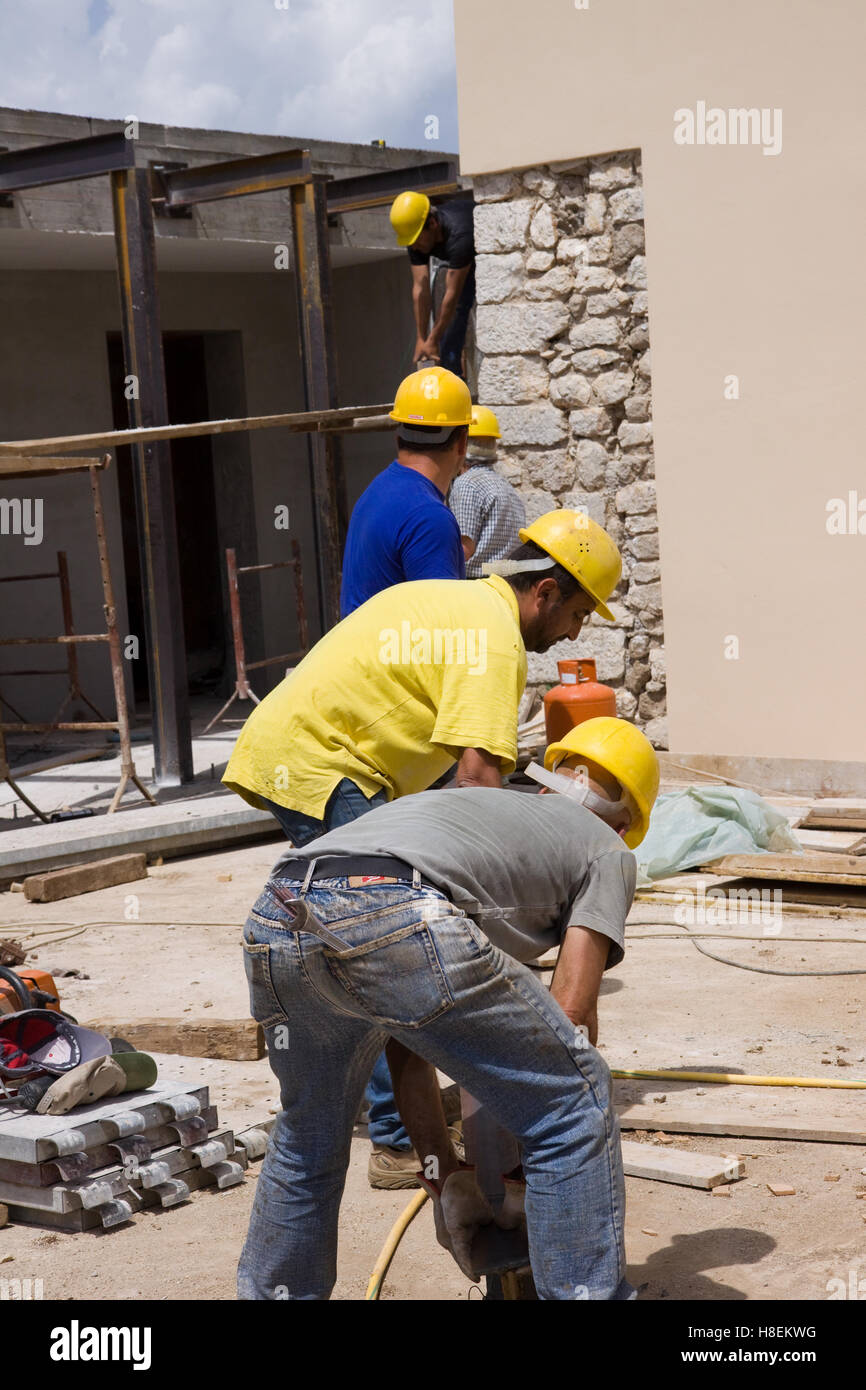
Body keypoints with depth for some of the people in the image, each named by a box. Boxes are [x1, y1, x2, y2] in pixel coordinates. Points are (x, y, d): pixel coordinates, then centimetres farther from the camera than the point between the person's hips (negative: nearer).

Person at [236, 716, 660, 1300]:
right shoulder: (606, 849, 27)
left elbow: (407, 1043, 38)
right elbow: (571, 1015, 14)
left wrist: (448, 1177, 37)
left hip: (275, 922, 7)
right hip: (395, 921, -7)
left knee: (309, 1136, 33)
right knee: (575, 1104, 13)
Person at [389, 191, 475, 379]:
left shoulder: (458, 236, -45)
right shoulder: (416, 237, -25)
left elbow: (452, 294, -40)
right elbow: (421, 289, -24)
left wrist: (432, 341, -35)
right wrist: (421, 339, -26)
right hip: (466, 259, 7)